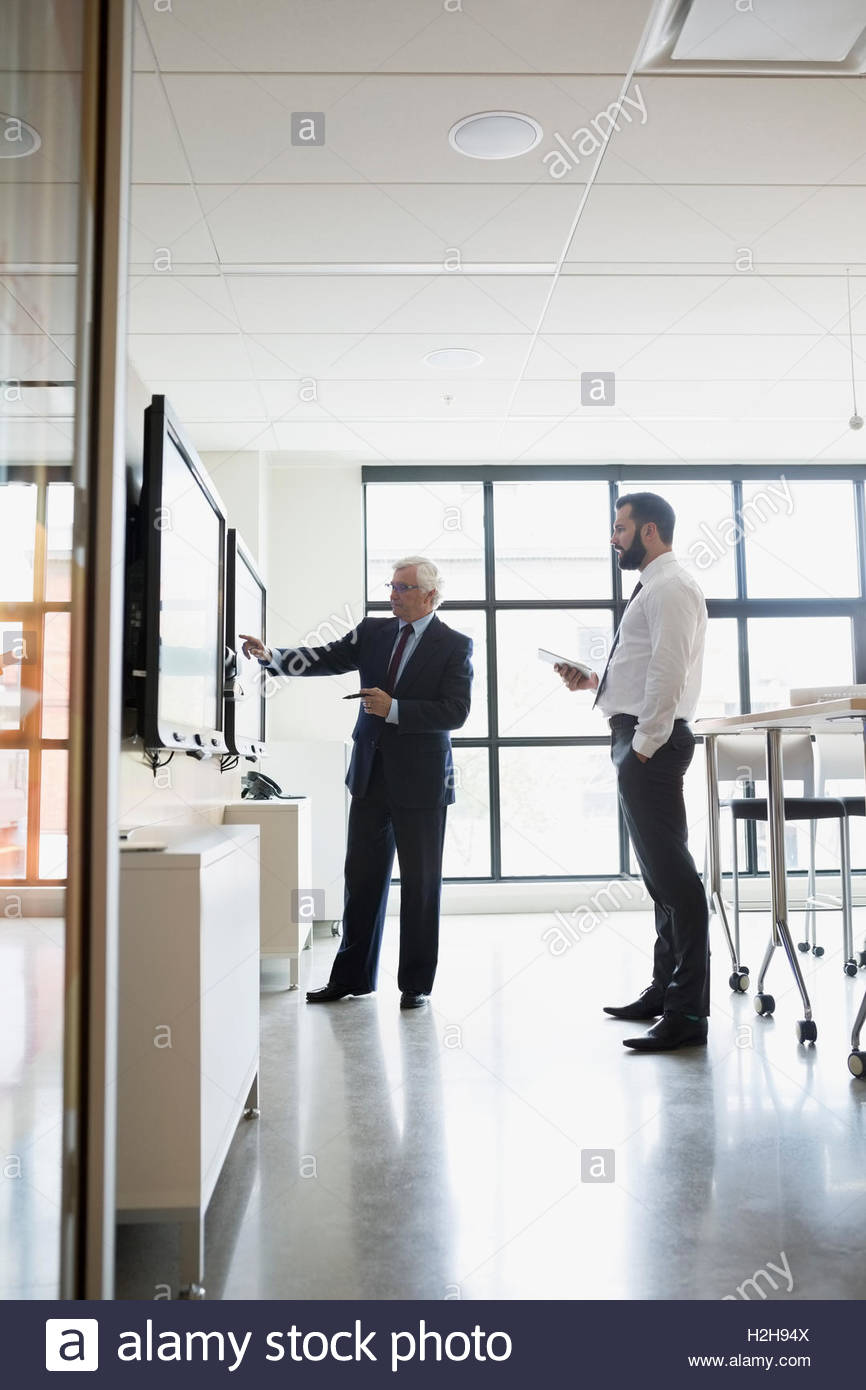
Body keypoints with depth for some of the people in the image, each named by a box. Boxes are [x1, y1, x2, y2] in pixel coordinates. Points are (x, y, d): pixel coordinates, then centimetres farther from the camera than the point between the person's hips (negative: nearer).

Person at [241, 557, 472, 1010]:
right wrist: (271, 656, -15)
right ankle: (352, 976, 24)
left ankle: (416, 984, 18)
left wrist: (394, 709, -19)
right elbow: (325, 658, 0)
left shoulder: (454, 646, -5)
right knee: (362, 878, 11)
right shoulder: (373, 631, 8)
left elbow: (454, 712, -13)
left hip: (420, 781, -4)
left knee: (420, 884, 5)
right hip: (371, 775, 5)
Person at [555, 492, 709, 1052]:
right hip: (639, 738, 11)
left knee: (670, 870, -10)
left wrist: (644, 742, -21)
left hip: (652, 741, -11)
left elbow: (668, 671, -21)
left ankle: (689, 1011, -6)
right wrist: (595, 681, 14)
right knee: (662, 868, 15)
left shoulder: (670, 586, -11)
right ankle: (666, 988, 26)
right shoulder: (654, 587, 22)